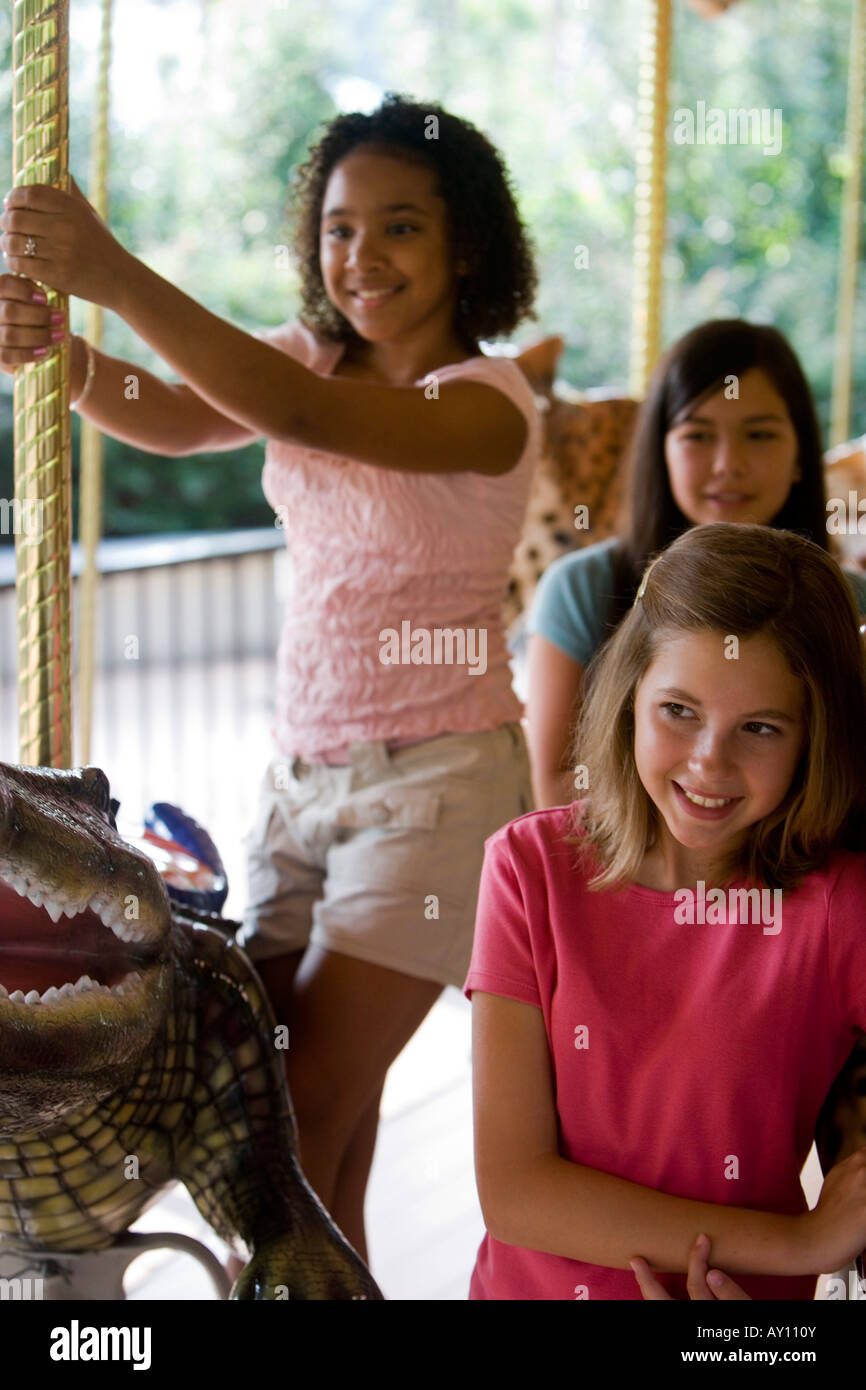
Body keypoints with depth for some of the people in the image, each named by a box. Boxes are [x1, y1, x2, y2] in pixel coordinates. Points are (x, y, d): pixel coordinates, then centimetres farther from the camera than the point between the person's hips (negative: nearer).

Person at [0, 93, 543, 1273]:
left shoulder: (488, 399, -13)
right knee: (329, 1111, 10)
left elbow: (301, 415, -31)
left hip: (433, 784, -6)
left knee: (308, 1116, -8)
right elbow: (173, 421, -10)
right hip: (301, 769, 6)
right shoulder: (314, 356, 8)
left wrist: (114, 276, -39)